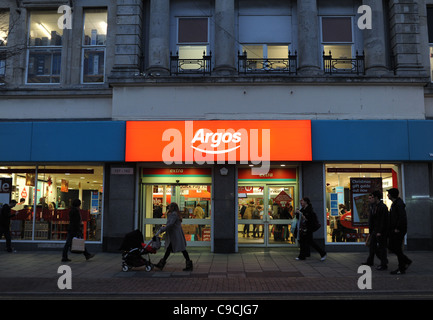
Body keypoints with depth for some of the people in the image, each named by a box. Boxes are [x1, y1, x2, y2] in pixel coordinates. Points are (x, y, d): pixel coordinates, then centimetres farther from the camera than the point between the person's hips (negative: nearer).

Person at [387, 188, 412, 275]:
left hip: (398, 231, -10)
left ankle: (401, 269, 6)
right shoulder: (394, 204, 16)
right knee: (391, 247, 14)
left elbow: (402, 217, -24)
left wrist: (397, 228, -21)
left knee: (397, 249, -4)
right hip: (393, 230, 10)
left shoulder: (399, 204, -17)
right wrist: (390, 228, 16)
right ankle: (407, 261, 24)